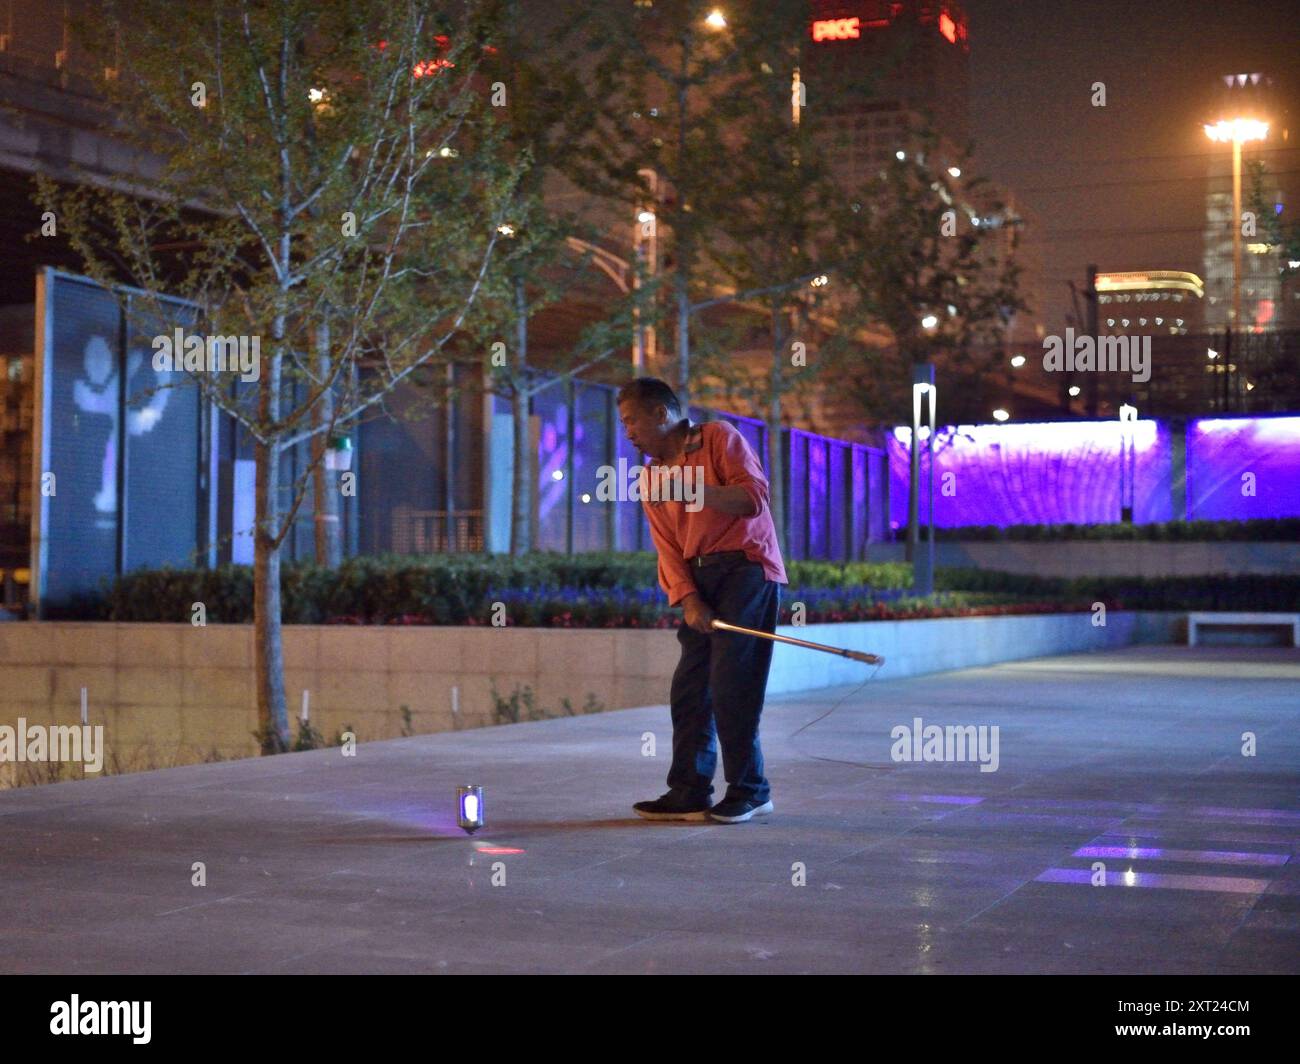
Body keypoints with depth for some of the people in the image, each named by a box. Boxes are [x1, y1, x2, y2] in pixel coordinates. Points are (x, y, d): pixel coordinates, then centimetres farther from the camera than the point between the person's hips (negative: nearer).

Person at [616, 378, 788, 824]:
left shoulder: (719, 438, -1)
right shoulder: (650, 478, 16)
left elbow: (754, 496, -13)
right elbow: (667, 548, 6)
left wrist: (693, 490, -24)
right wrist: (689, 600, -9)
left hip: (746, 567, -7)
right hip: (701, 579, 7)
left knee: (730, 685, -10)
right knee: (688, 687, 4)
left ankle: (750, 790, 0)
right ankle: (690, 793, 10)